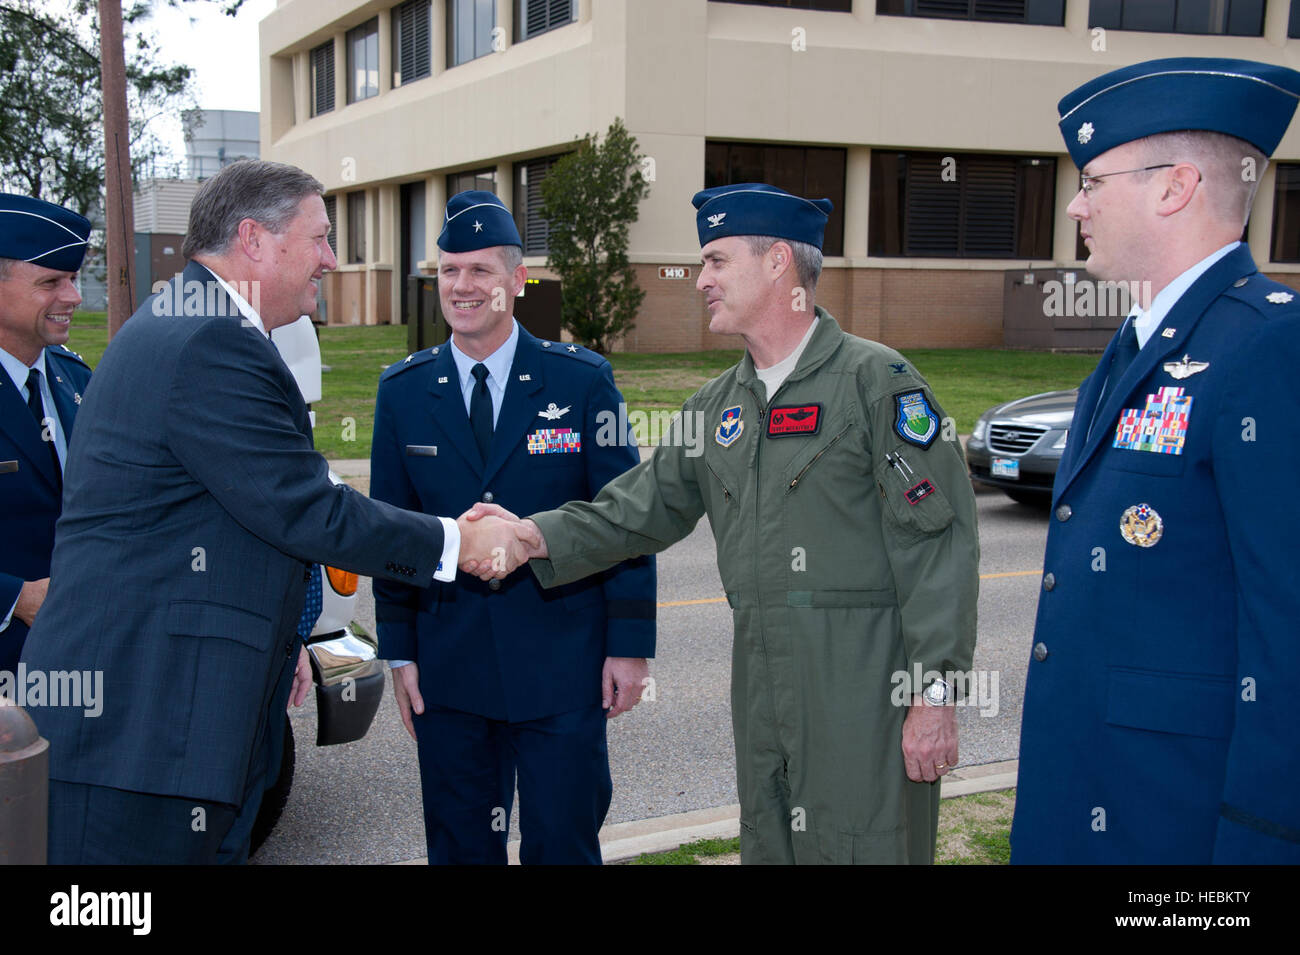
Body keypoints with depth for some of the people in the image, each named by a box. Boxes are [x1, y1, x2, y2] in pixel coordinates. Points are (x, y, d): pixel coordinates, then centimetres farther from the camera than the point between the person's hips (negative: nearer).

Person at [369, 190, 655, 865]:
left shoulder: (582, 381, -3)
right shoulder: (402, 392, 4)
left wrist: (630, 645, -5)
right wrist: (399, 651, 4)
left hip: (561, 664, -2)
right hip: (449, 664, 2)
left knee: (563, 845, 6)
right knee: (459, 845, 13)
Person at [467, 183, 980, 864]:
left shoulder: (876, 380, -8)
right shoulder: (718, 405, 13)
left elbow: (938, 546, -12)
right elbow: (647, 505, 13)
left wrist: (935, 695, -16)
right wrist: (543, 536, -3)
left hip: (866, 691, -6)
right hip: (760, 690, 7)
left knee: (860, 847, 0)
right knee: (766, 846, 16)